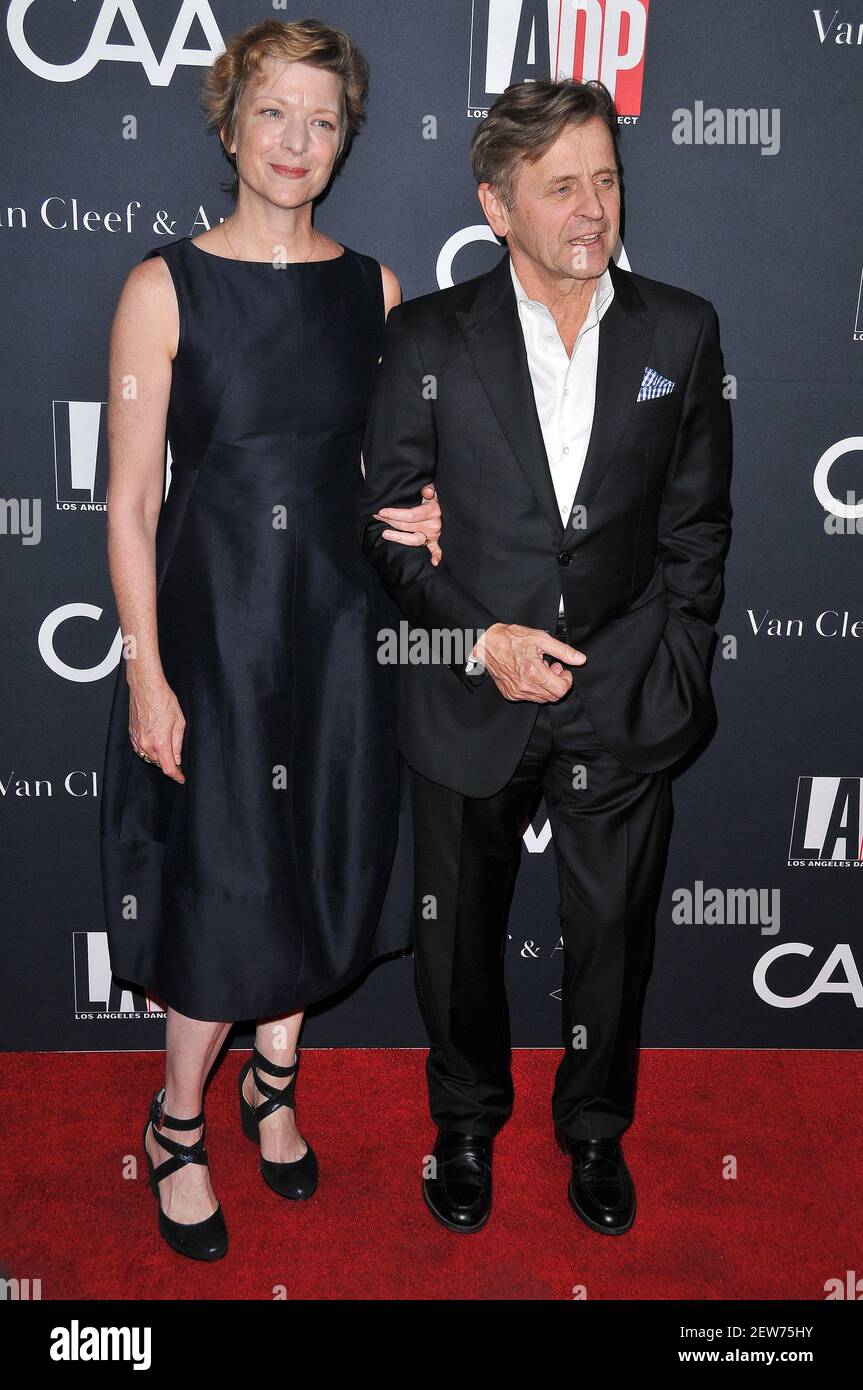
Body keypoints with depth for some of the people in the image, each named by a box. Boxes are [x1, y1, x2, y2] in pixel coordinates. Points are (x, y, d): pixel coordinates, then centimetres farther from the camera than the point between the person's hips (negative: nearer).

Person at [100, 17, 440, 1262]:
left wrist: (422, 515, -8)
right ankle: (179, 1123, 29)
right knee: (225, 887, 3)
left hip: (339, 620, 4)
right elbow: (131, 502, -8)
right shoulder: (166, 286, -7)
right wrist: (146, 674, -12)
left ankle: (273, 1079, 40)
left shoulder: (373, 287, 4)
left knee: (320, 867, 14)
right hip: (213, 617, -4)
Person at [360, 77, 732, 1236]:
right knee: (459, 932, 15)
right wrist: (481, 638, -13)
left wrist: (674, 663, -3)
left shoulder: (681, 332, 0)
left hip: (626, 702, 1)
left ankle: (596, 1130, 39)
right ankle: (467, 1122, 41)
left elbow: (697, 521, 5)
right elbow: (387, 518, -2)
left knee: (615, 934, 13)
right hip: (471, 698, 0)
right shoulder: (430, 336, -4)